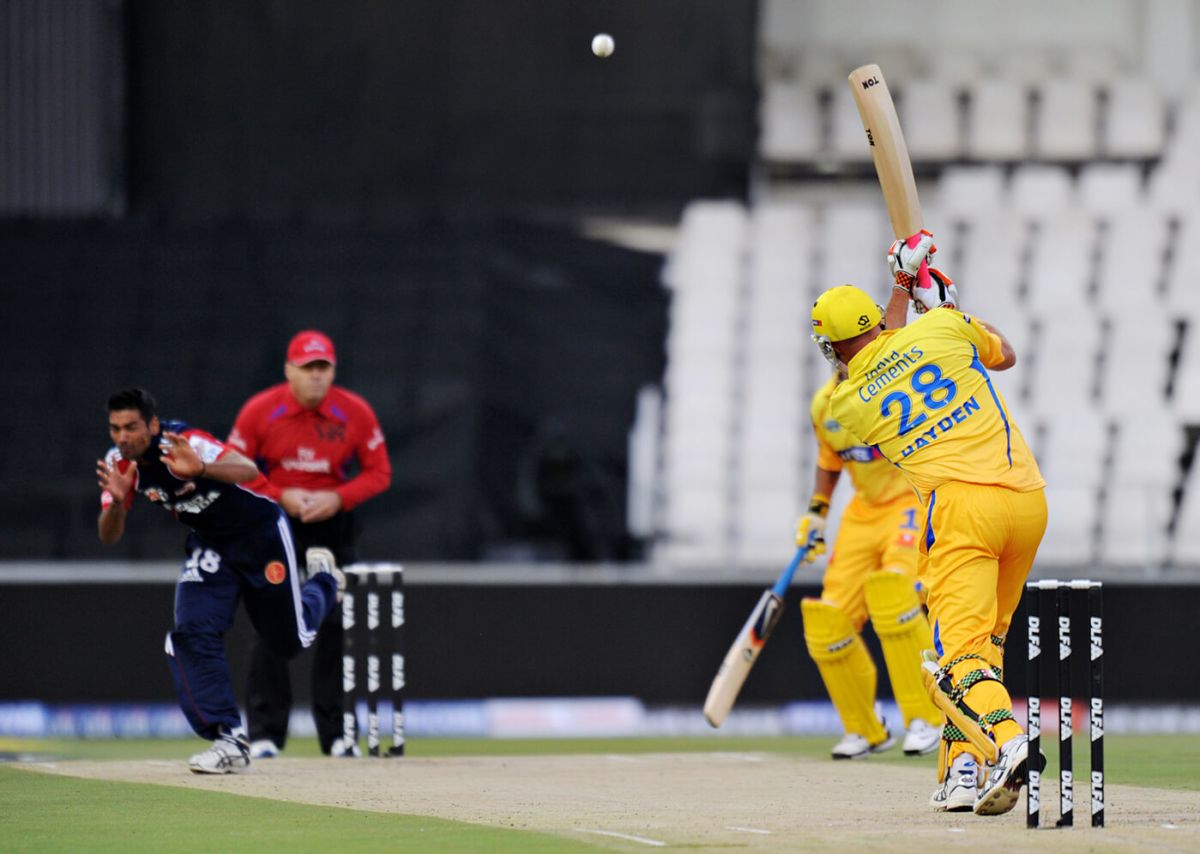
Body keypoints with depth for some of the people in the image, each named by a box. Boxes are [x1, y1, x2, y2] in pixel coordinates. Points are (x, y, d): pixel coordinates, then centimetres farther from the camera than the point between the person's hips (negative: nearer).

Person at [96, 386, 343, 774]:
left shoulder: (182, 444, -33)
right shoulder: (120, 463, -13)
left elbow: (248, 471, -48)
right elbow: (109, 537, -13)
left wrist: (201, 469, -70)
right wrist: (116, 501, -36)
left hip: (260, 533, -5)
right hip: (209, 545, 5)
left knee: (289, 639, 7)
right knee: (192, 636, -15)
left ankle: (323, 579, 39)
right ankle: (230, 741, -10)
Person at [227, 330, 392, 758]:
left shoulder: (355, 412, -7)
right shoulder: (260, 411, -11)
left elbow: (379, 472, -1)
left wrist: (337, 498, -17)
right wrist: (282, 496, -18)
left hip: (332, 521, 1)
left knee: (336, 626, -1)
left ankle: (337, 732, 6)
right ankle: (265, 734, -1)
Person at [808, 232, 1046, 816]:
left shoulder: (846, 403, 10)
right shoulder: (942, 327, 10)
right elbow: (1005, 354, 31)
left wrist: (902, 283, 38)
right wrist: (946, 300, 42)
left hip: (960, 503, -4)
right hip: (1028, 500, 4)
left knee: (961, 646, -12)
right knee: (986, 638, 17)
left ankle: (1007, 741, -40)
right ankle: (963, 772, 10)